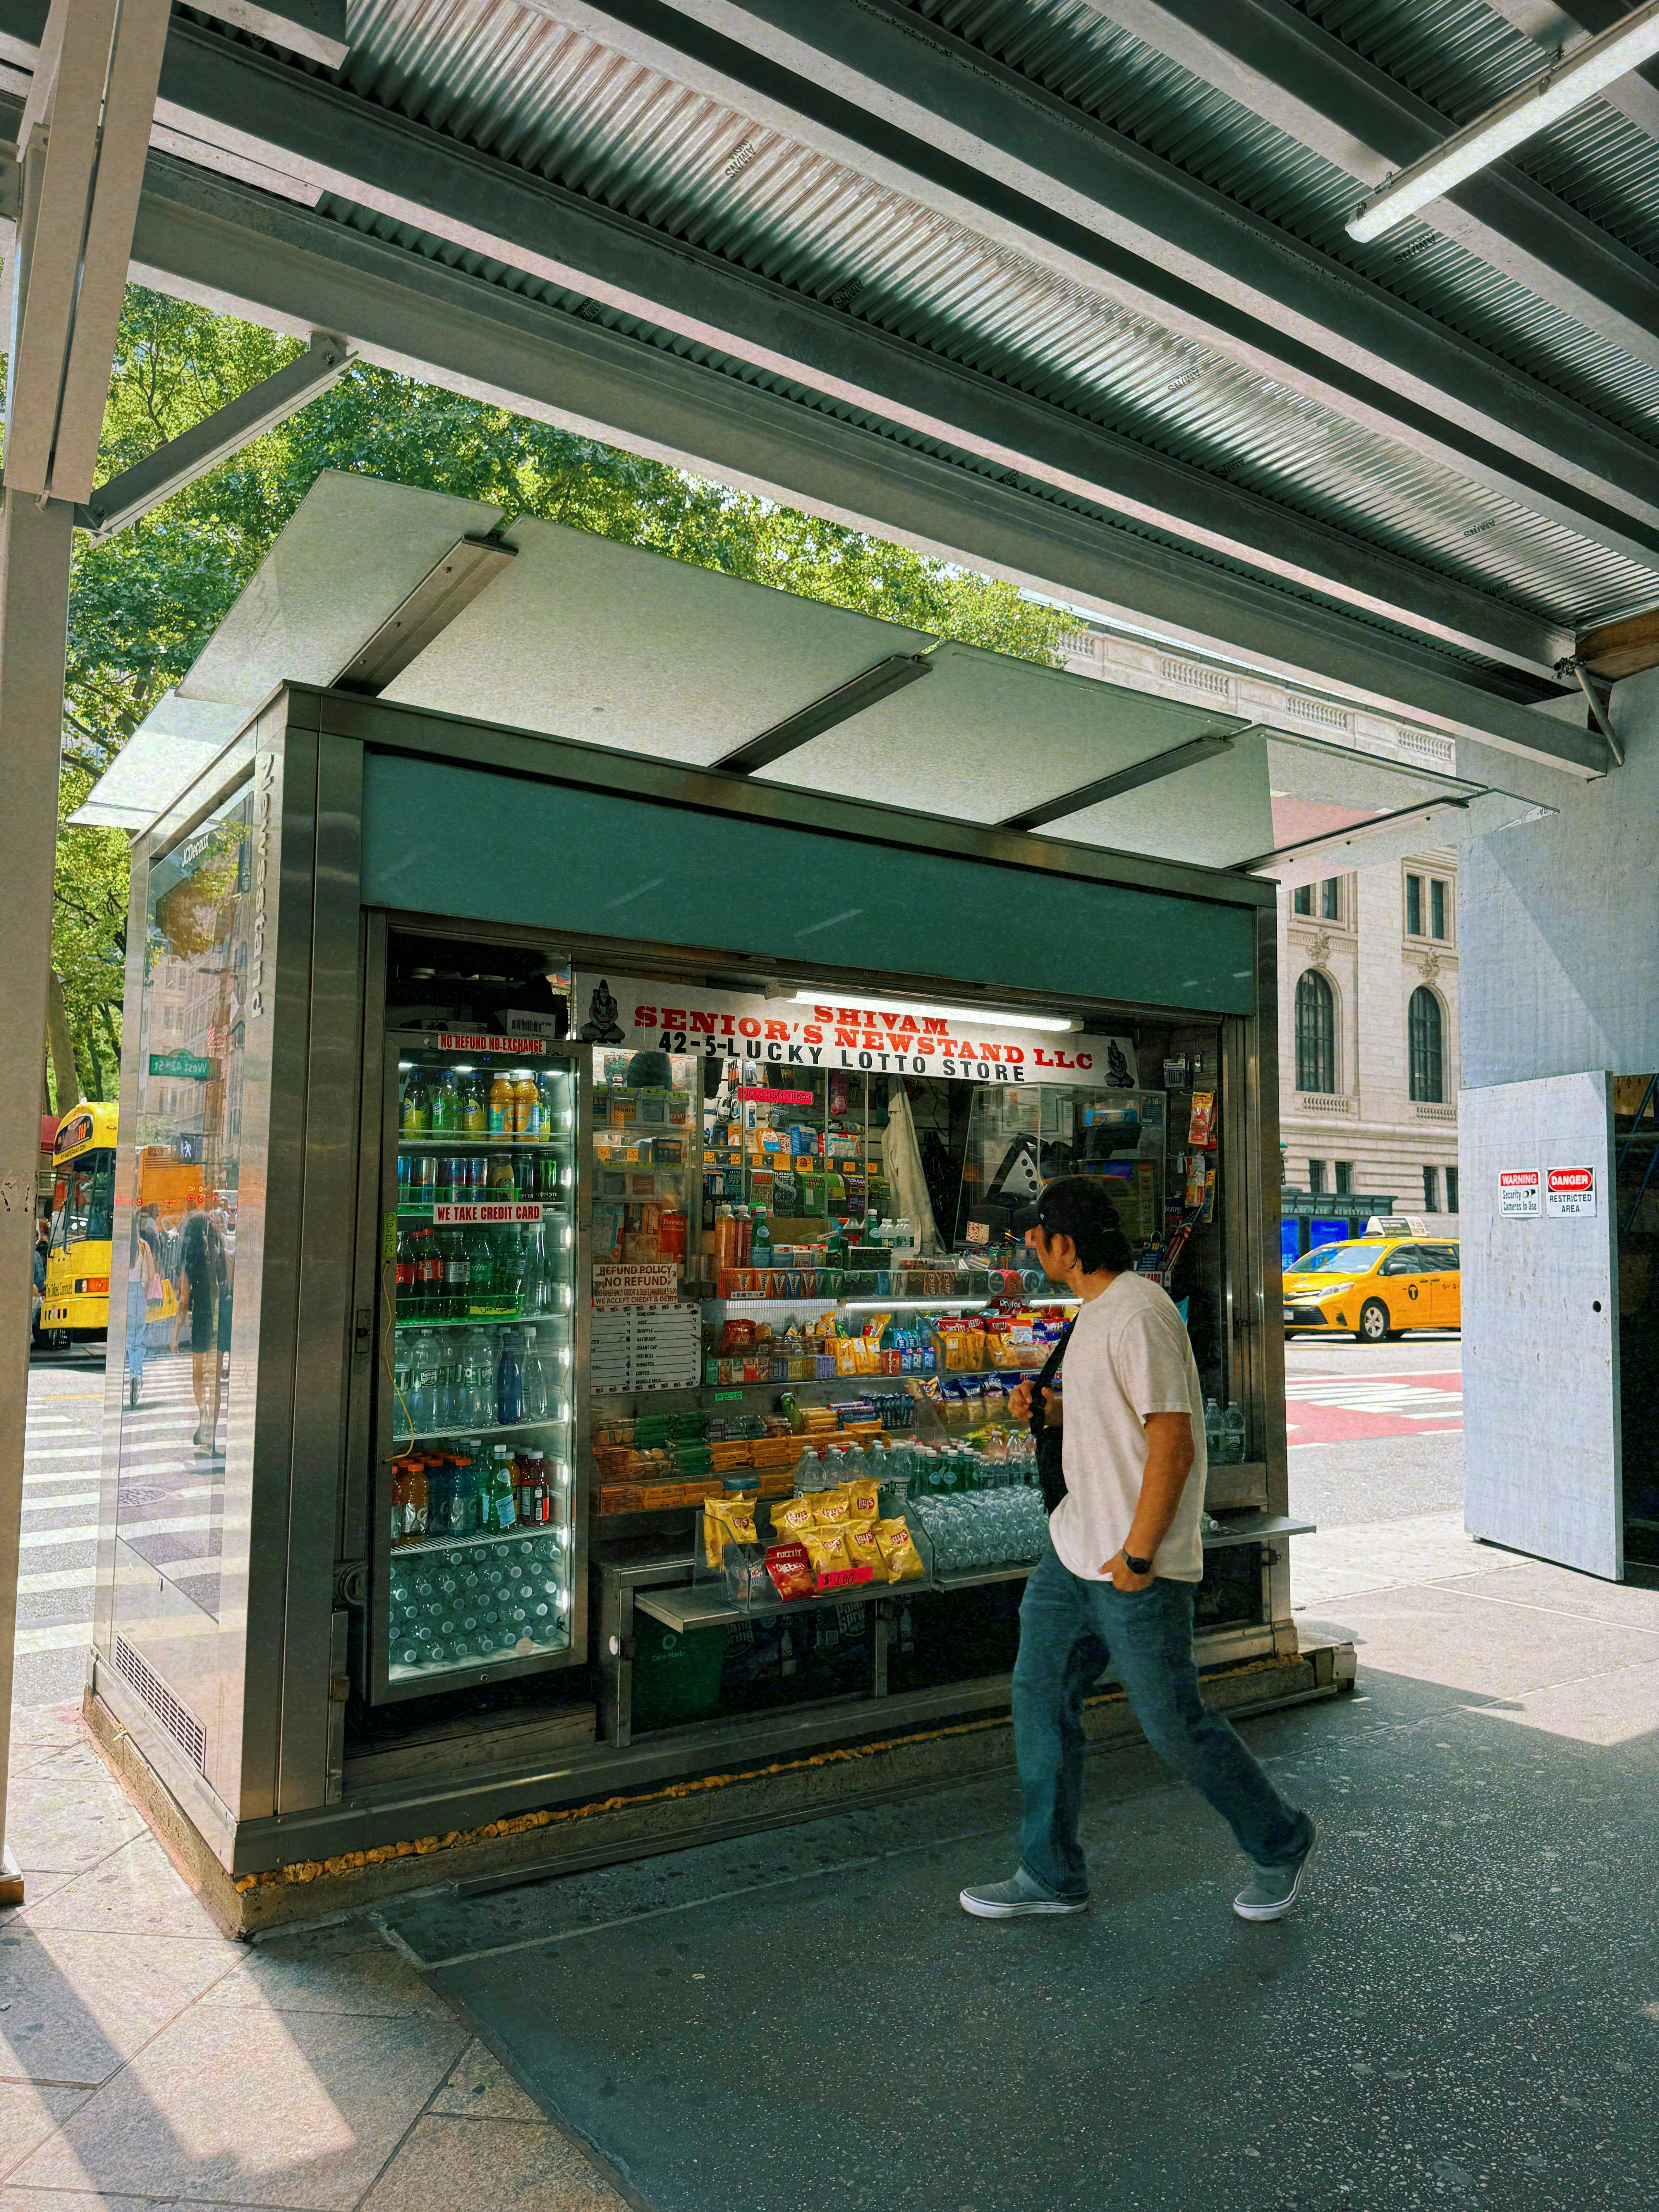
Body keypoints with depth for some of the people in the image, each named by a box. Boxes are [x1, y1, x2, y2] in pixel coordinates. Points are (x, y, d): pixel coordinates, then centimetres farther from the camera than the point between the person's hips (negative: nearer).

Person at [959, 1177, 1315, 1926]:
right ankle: (1051, 1874, 23)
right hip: (1074, 1547, 10)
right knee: (1040, 1695, 10)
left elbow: (1174, 1443, -24)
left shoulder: (1139, 1316, -22)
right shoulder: (1098, 1310, 10)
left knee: (1174, 1723, 5)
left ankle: (1278, 1843, 29)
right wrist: (1050, 1407, 5)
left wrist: (1137, 1556, -20)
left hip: (1138, 1563, -9)